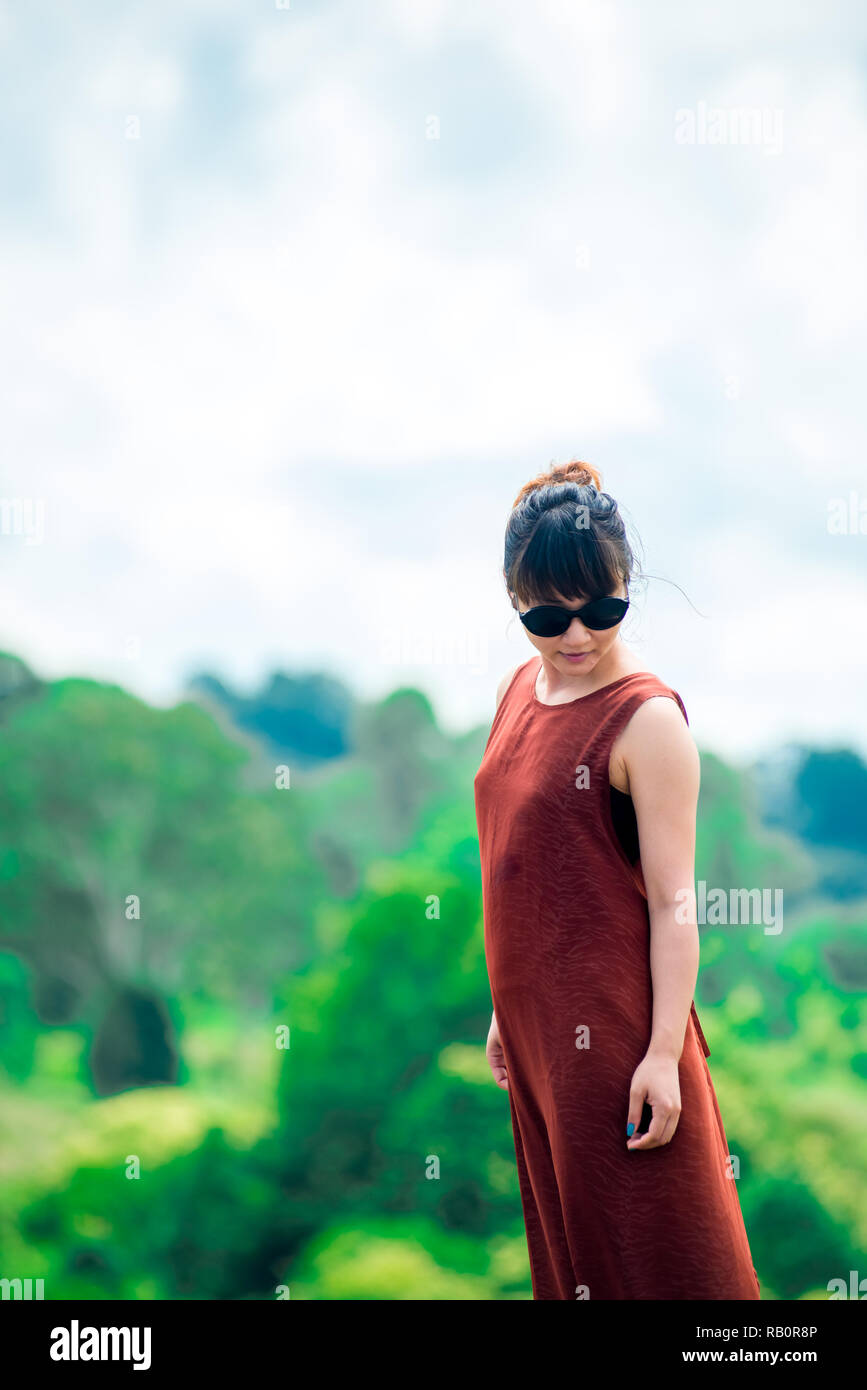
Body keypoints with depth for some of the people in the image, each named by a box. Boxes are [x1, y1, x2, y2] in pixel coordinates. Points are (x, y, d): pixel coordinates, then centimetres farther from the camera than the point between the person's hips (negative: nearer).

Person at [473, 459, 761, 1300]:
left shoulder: (647, 719, -15)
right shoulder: (523, 687, 7)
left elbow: (673, 901, -16)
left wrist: (665, 1053, -19)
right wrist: (507, 1008, 16)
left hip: (613, 1022, -7)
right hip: (537, 1018, 7)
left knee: (643, 1241, 1)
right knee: (565, 1231, 18)